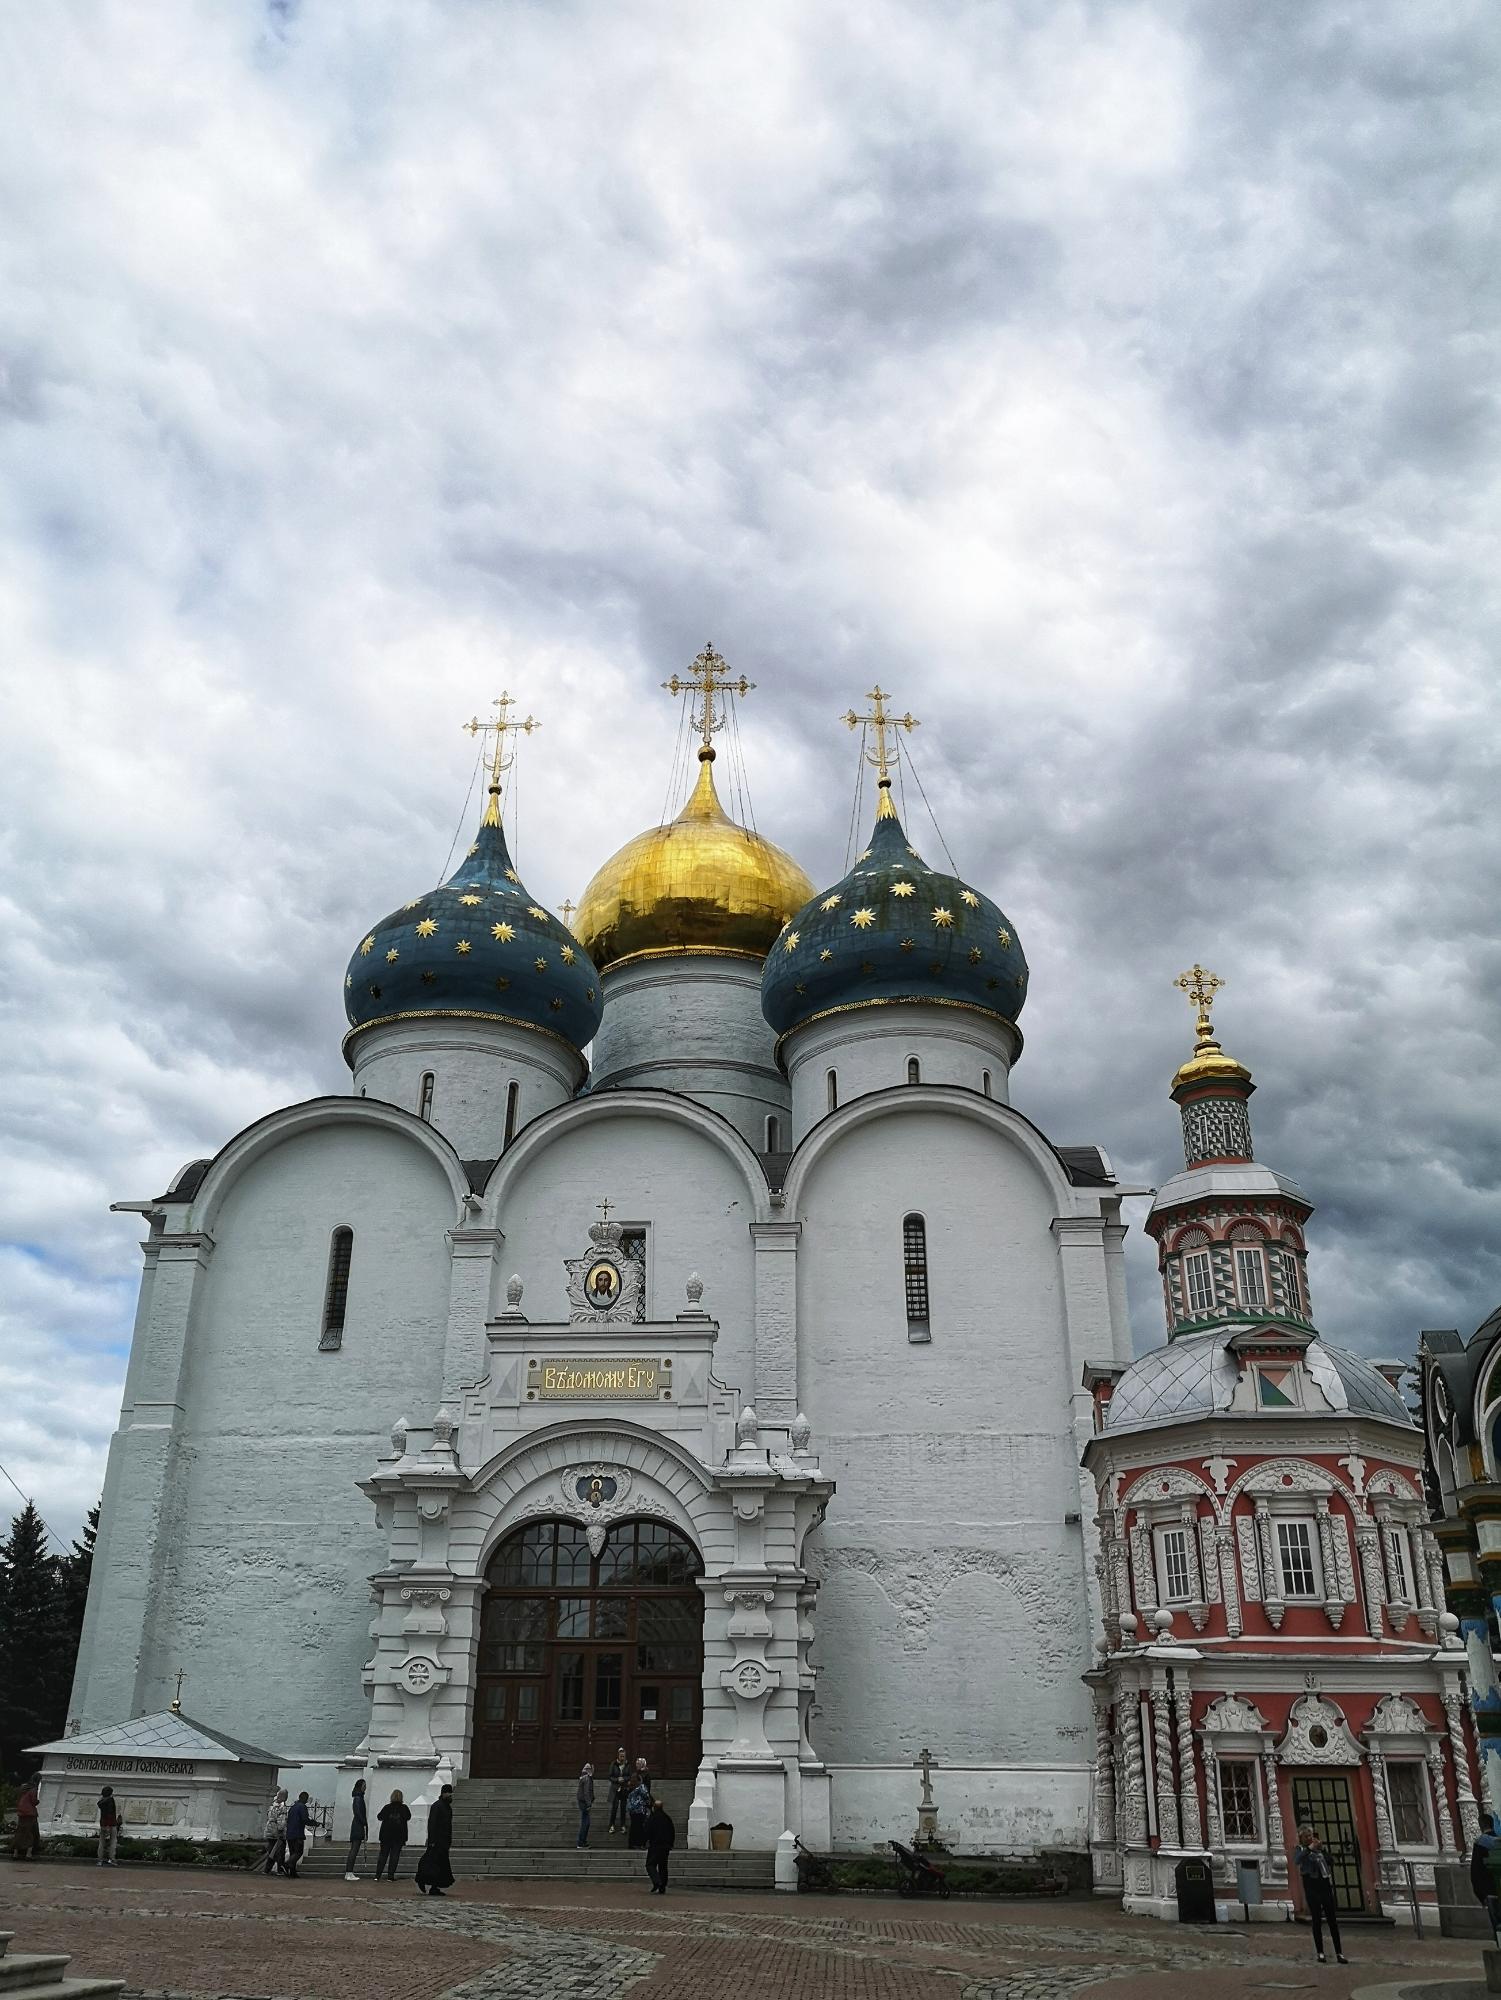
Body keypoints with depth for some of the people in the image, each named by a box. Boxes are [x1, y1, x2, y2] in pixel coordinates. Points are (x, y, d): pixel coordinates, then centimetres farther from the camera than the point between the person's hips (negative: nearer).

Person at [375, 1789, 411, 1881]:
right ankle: (391, 1876, 2)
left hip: (386, 1836, 1)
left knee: (383, 1855, 10)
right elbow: (408, 1817, 12)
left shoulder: (387, 1807, -7)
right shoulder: (404, 1808, -5)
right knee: (394, 1855, 5)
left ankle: (377, 1876, 4)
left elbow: (379, 1817, 5)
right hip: (399, 1836, -1)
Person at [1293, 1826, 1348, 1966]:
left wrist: (1322, 1849, -9)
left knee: (1332, 1920, 1)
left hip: (1325, 1886, 3)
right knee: (1317, 1920, -2)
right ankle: (1320, 1953, 3)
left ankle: (1339, 1953, 2)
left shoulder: (1318, 1848, 11)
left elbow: (1329, 1861, 2)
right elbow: (1297, 1860, -20)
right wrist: (1309, 1848, -25)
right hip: (1311, 1887, -3)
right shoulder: (1299, 1849, 1)